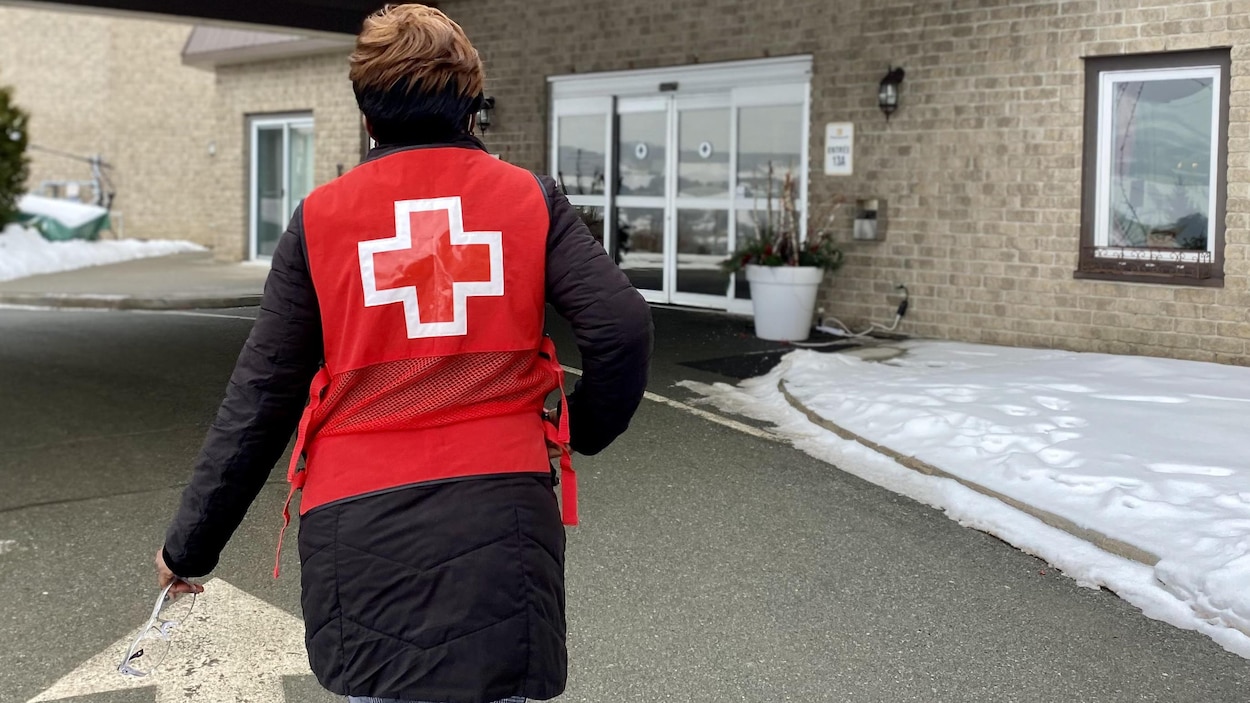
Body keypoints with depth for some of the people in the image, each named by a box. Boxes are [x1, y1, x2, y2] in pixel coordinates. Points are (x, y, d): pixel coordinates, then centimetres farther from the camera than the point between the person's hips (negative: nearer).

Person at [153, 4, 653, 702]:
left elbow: (259, 399, 4)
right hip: (502, 510, 1)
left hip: (361, 523, 0)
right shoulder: (531, 199, 5)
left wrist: (189, 546, 13)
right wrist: (585, 430, 13)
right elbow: (623, 326, -6)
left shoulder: (320, 219, 4)